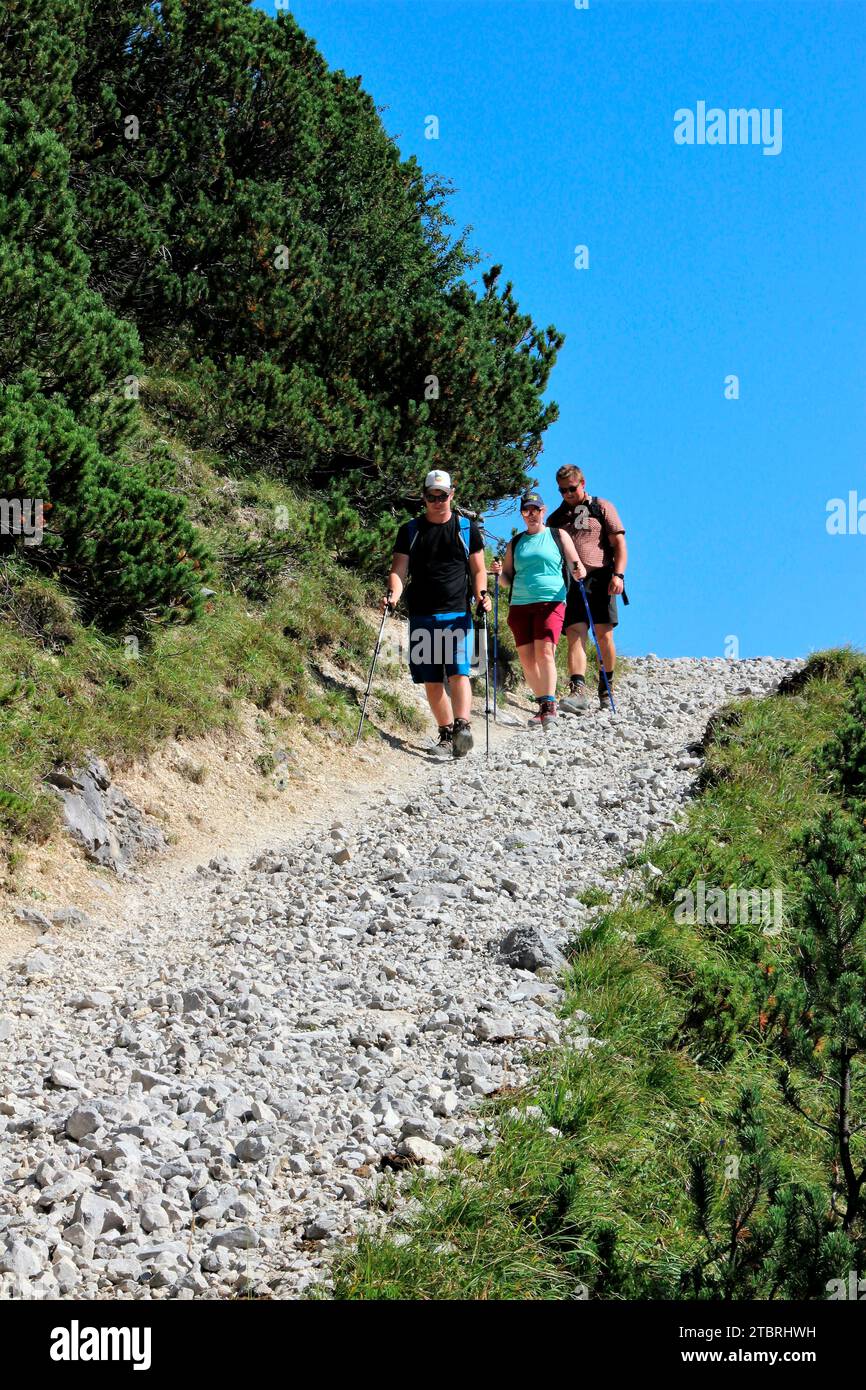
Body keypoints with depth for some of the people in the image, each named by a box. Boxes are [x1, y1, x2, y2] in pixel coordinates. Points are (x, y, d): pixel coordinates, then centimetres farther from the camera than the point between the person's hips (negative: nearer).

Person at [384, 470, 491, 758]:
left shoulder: (466, 528, 10)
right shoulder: (410, 531, 11)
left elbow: (478, 570, 13)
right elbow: (399, 570, 6)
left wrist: (481, 594, -6)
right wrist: (393, 594, -14)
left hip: (458, 615, -2)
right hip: (422, 616, 2)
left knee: (458, 672, -18)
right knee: (431, 680, 3)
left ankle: (463, 727, -28)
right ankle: (445, 731, 13)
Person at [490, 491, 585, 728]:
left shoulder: (558, 536, 9)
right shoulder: (515, 543, 17)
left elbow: (577, 570, 9)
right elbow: (508, 578, 20)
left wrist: (580, 572, -14)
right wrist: (499, 572, -2)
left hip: (551, 603, -4)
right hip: (519, 605, 4)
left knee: (544, 652, -19)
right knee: (527, 659, 0)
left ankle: (550, 705, -19)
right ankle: (542, 704, 10)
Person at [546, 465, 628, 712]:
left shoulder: (602, 507, 11)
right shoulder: (556, 517, 21)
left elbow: (619, 543, 5)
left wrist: (618, 574, -9)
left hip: (599, 578, -2)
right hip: (570, 583, 2)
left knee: (604, 635, -4)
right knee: (575, 635, -12)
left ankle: (606, 689, 11)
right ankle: (578, 691, -25)